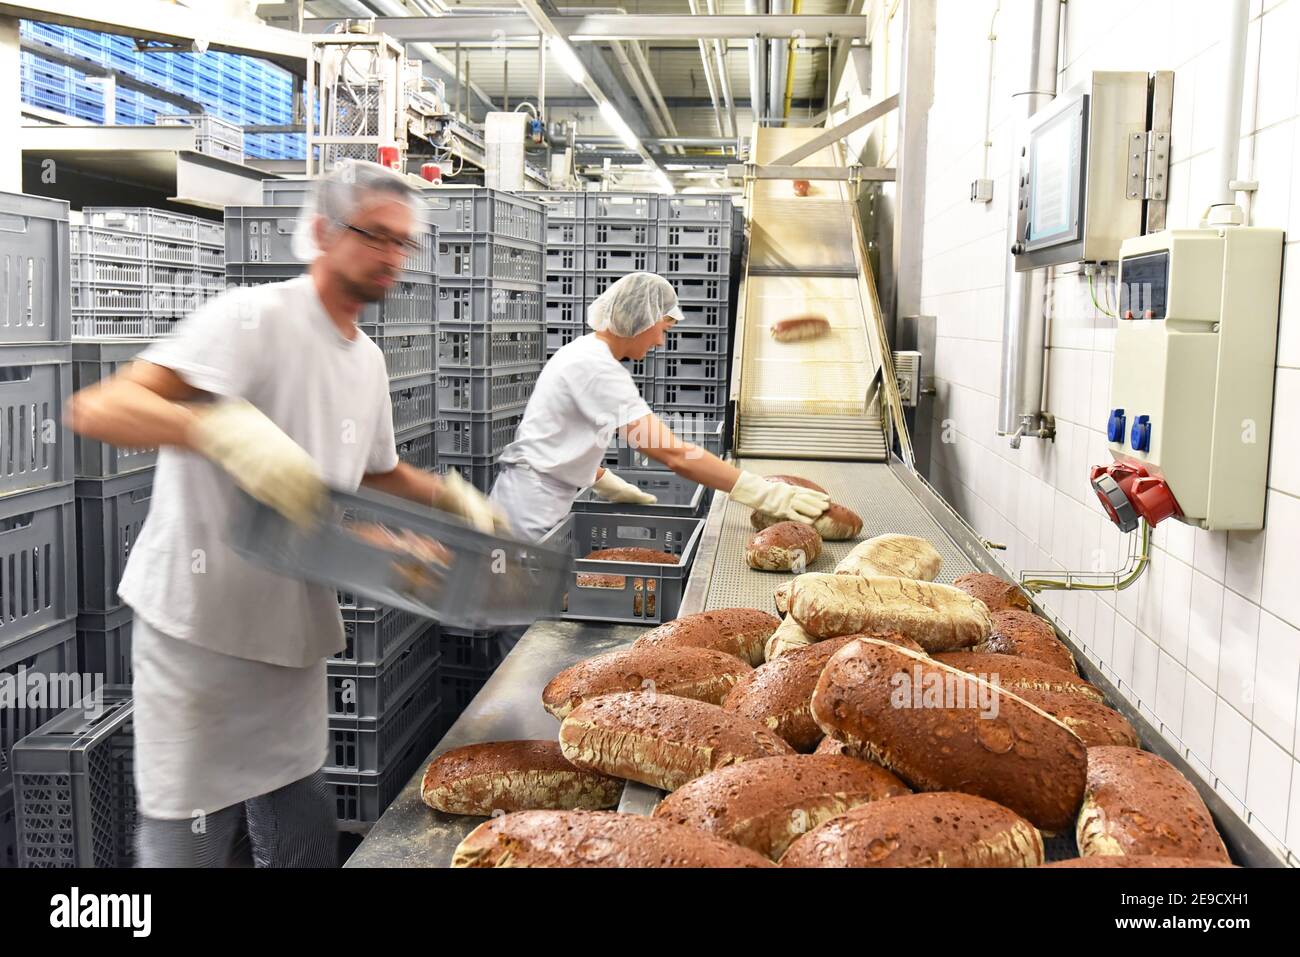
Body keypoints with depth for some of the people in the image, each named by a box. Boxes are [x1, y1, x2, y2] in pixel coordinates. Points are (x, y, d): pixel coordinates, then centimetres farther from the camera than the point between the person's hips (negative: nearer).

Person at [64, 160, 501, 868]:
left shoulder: (368, 359, 10)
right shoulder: (254, 318, -15)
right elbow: (94, 408, -26)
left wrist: (449, 495, 7)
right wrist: (224, 426, -43)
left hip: (295, 631, 8)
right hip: (201, 629, -7)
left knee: (305, 841, 16)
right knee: (189, 842, 3)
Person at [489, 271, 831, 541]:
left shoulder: (583, 351, 12)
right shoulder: (598, 368, -20)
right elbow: (674, 454, -27)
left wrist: (611, 485, 15)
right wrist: (765, 494, -26)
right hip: (532, 507, -10)